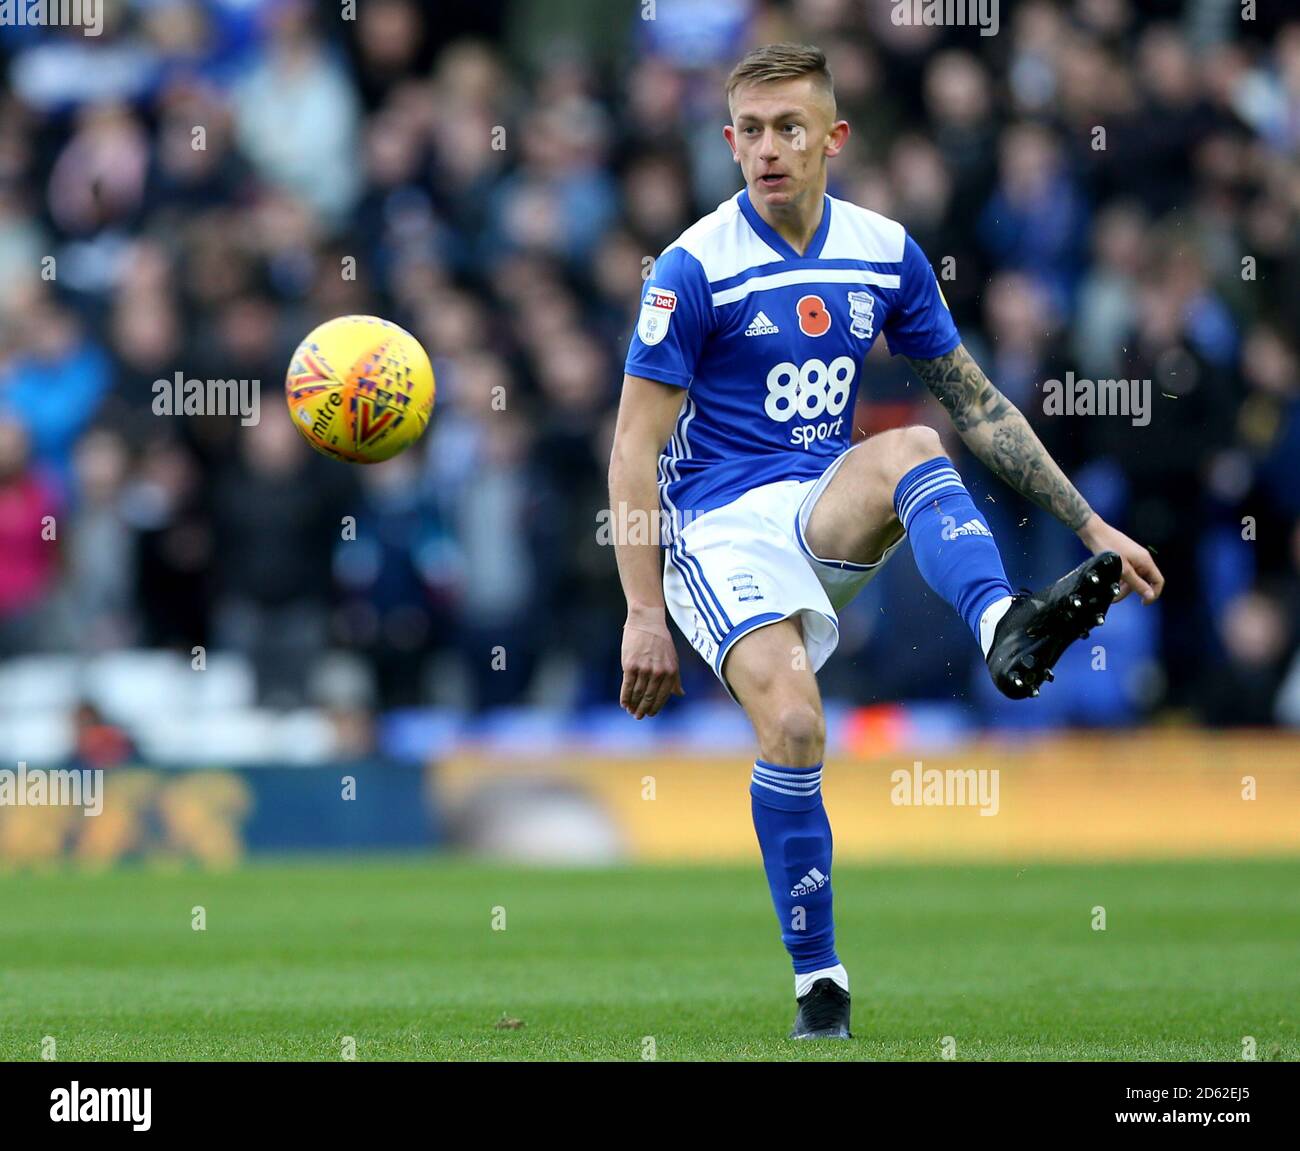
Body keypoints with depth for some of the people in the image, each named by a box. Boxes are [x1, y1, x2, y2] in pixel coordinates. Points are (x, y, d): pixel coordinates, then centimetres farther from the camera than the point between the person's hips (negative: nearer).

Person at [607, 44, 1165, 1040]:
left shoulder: (884, 254, 6)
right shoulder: (696, 268, -7)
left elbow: (977, 404, 14)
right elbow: (634, 452, -7)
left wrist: (1090, 525, 9)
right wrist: (644, 616, -13)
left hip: (826, 511, 4)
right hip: (720, 522, -4)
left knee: (910, 449, -30)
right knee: (793, 724, -28)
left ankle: (1005, 627, -60)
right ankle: (819, 987, -13)